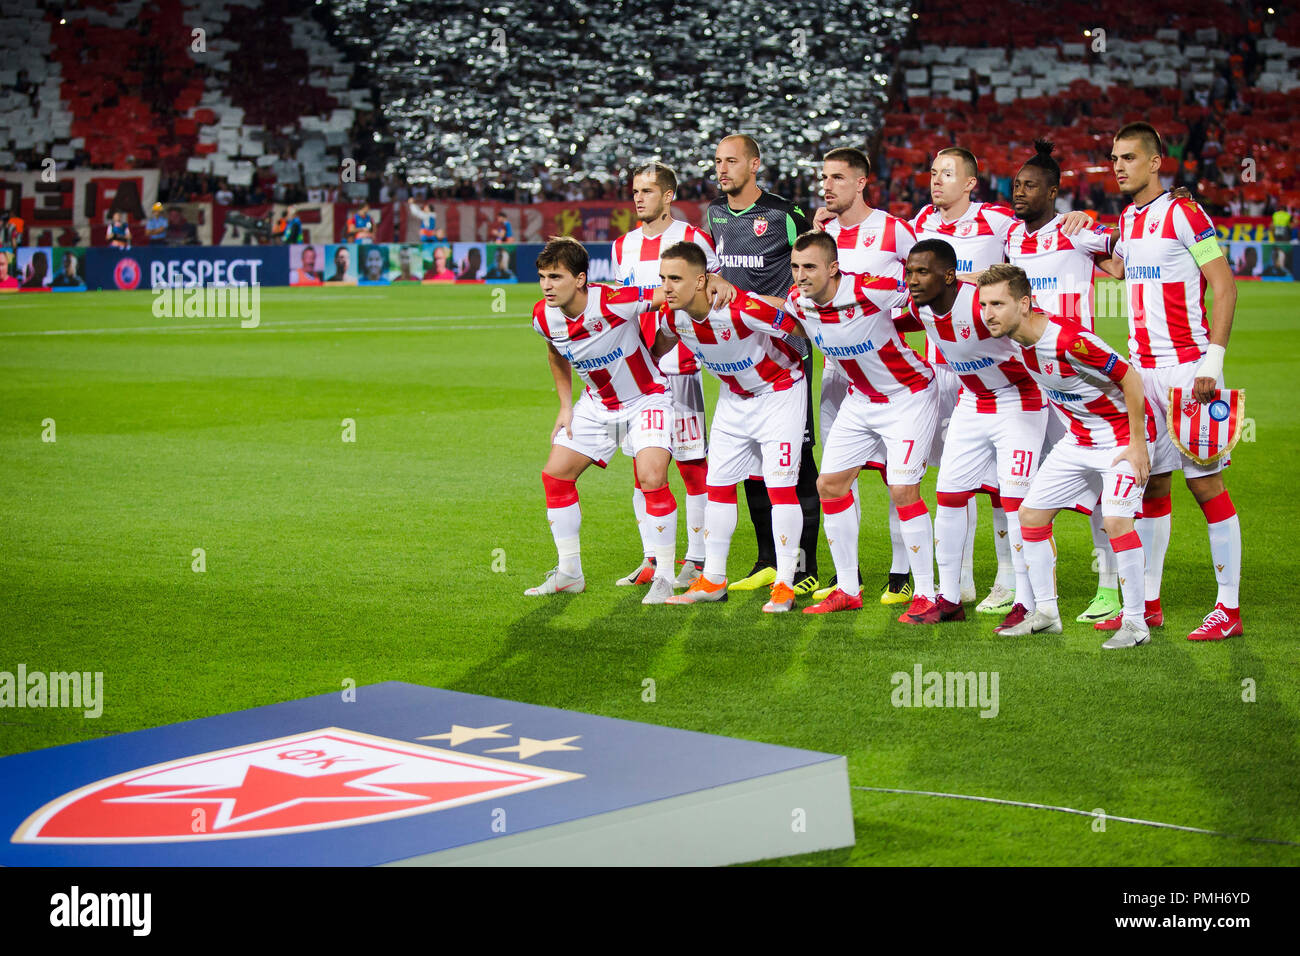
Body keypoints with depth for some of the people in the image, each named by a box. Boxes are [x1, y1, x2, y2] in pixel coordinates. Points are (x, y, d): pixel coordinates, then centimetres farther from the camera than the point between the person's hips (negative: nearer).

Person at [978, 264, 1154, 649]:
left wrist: (1138, 444, -22)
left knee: (1116, 519, -23)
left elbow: (1130, 378, -25)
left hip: (1123, 435, -8)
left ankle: (1135, 623, -14)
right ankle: (1043, 612, 19)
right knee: (1031, 513, 6)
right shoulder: (1011, 333, -9)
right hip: (1078, 439, 9)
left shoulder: (1069, 339, -32)